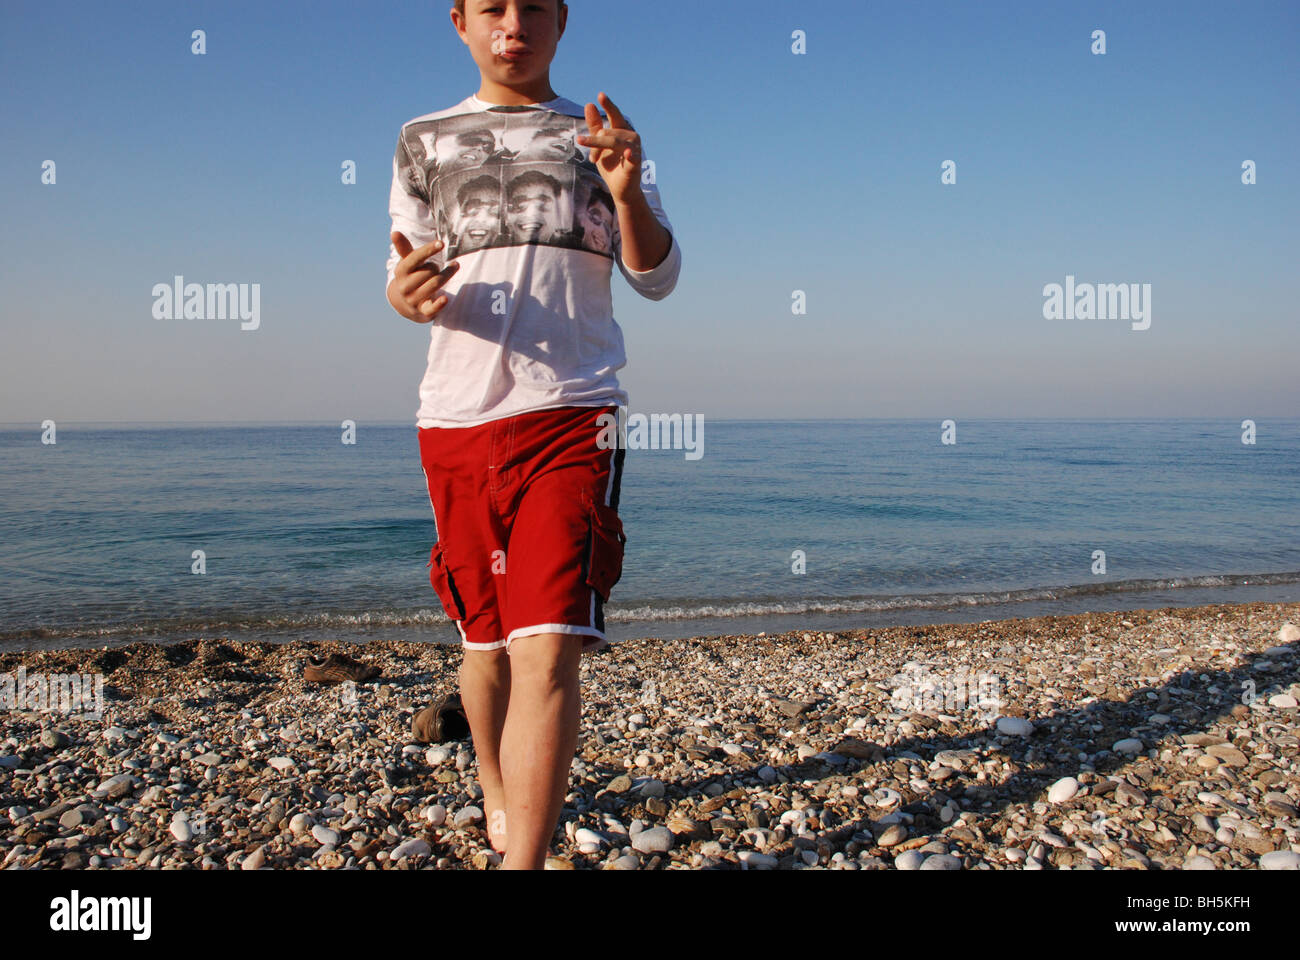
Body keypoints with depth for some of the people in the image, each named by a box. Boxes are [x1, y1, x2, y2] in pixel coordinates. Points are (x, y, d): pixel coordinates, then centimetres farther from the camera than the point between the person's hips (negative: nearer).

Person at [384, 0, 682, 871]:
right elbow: (405, 276, 12)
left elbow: (659, 279, 5)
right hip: (459, 417, 2)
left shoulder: (596, 138, 12)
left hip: (571, 415, -2)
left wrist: (627, 192, -14)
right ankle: (497, 792, 37)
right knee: (485, 638, 12)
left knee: (547, 650, -14)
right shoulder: (427, 140, 15)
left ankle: (523, 862, -12)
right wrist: (406, 294, -13)